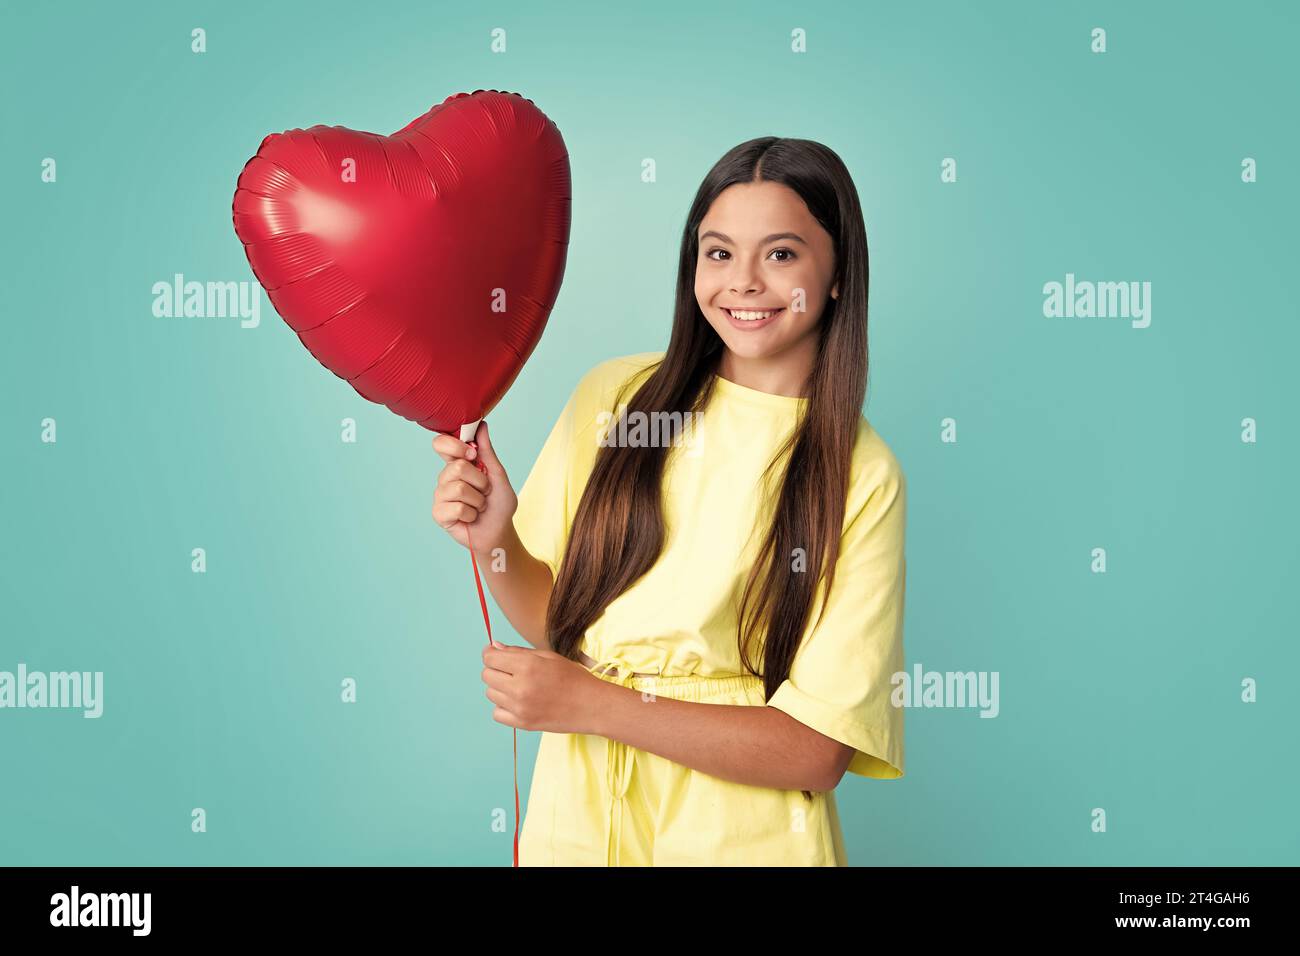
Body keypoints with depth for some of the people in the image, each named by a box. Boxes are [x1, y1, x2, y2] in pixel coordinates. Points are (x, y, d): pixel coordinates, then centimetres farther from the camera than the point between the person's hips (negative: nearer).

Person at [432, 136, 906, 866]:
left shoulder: (863, 479, -12)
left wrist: (593, 705, -18)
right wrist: (498, 543, -16)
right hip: (578, 813, 3)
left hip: (737, 832, -2)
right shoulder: (614, 394, -4)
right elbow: (553, 619, 4)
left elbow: (818, 750, -14)